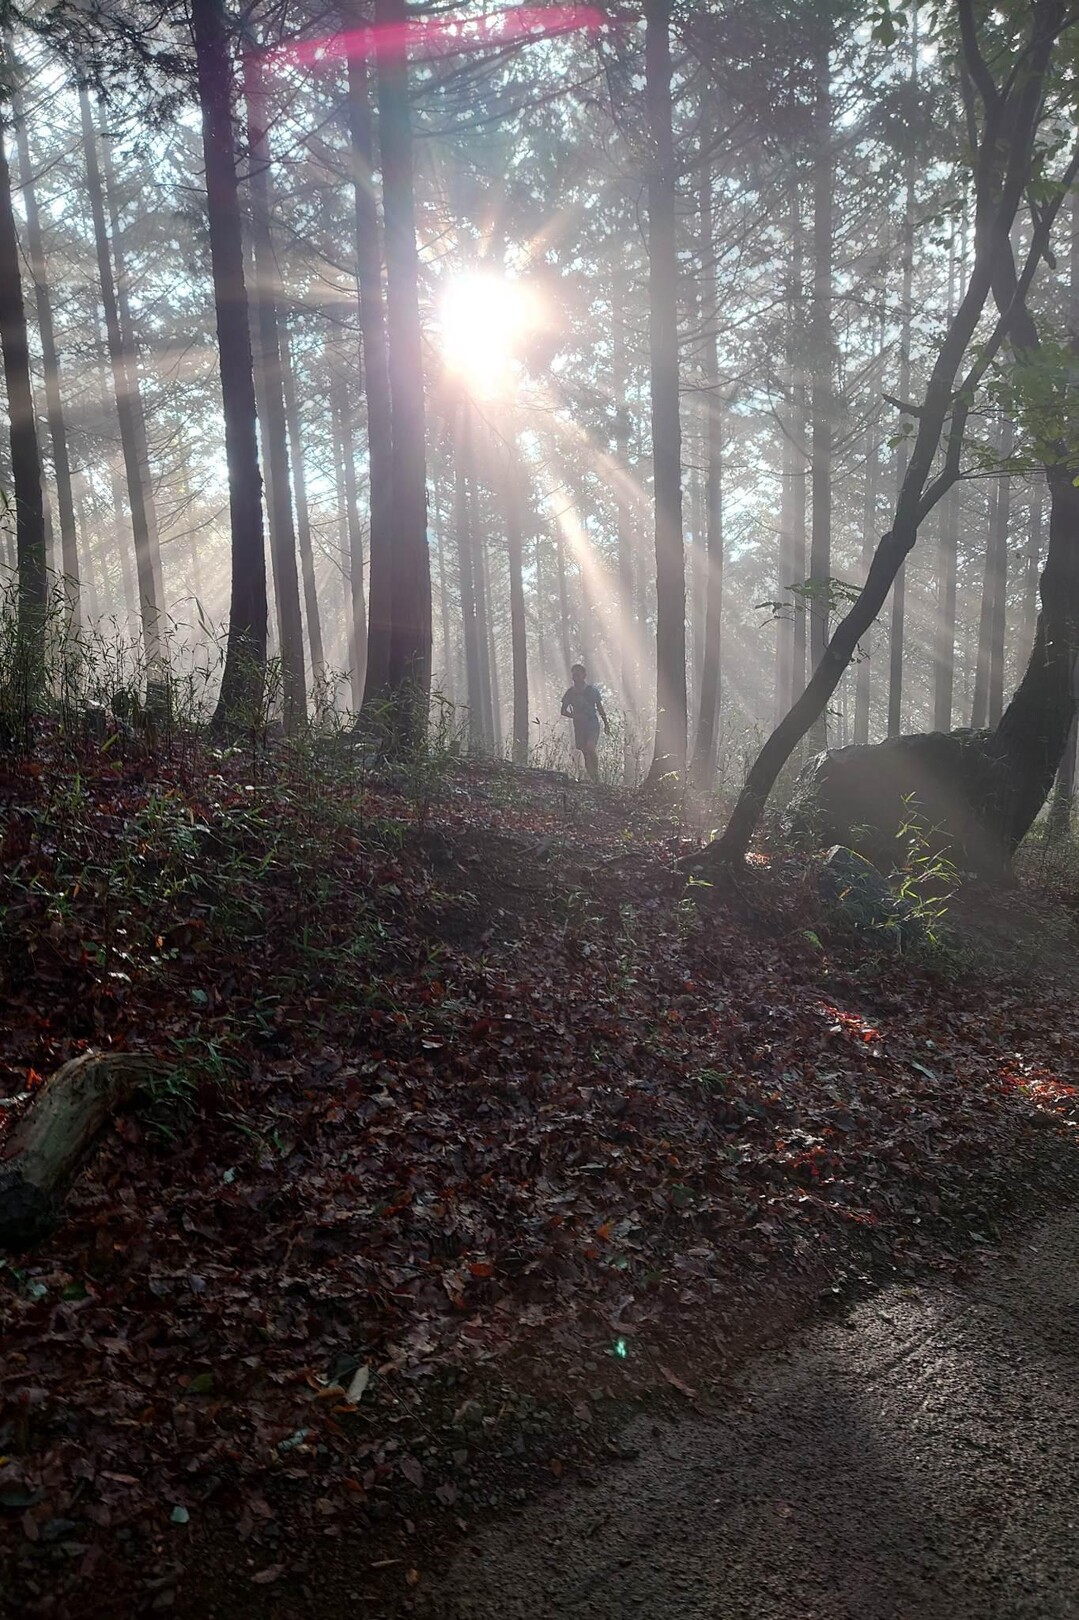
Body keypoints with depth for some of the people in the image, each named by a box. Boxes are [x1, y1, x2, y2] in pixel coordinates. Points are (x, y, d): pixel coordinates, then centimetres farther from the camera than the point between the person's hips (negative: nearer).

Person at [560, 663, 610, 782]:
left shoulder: (592, 690, 2)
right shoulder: (570, 692, 4)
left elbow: (600, 708, 11)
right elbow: (563, 711, 8)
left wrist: (606, 723, 11)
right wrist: (574, 716, -10)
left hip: (593, 724, -3)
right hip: (579, 725, 3)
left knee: (590, 748, -22)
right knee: (585, 752, 3)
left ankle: (597, 774, -10)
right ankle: (592, 778, 11)